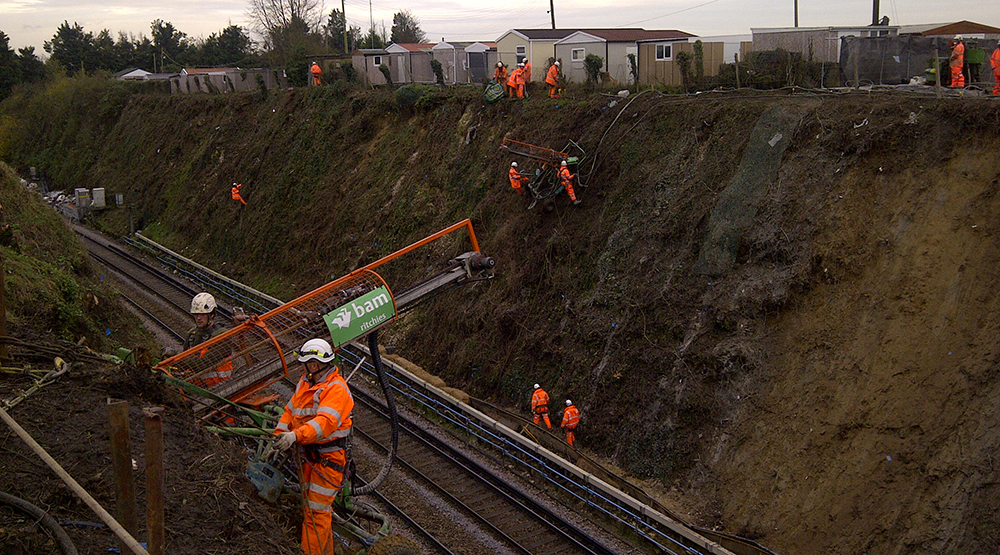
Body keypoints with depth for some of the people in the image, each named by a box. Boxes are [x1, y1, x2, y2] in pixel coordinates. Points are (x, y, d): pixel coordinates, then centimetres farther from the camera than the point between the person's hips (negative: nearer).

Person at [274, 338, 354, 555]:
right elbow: (290, 411, 16)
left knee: (317, 511, -8)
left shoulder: (336, 389, -19)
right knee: (308, 508, 16)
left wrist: (296, 435, -45)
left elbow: (325, 421, -33)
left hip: (328, 457, -9)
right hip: (308, 454, 9)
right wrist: (278, 437, 5)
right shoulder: (305, 382, 11)